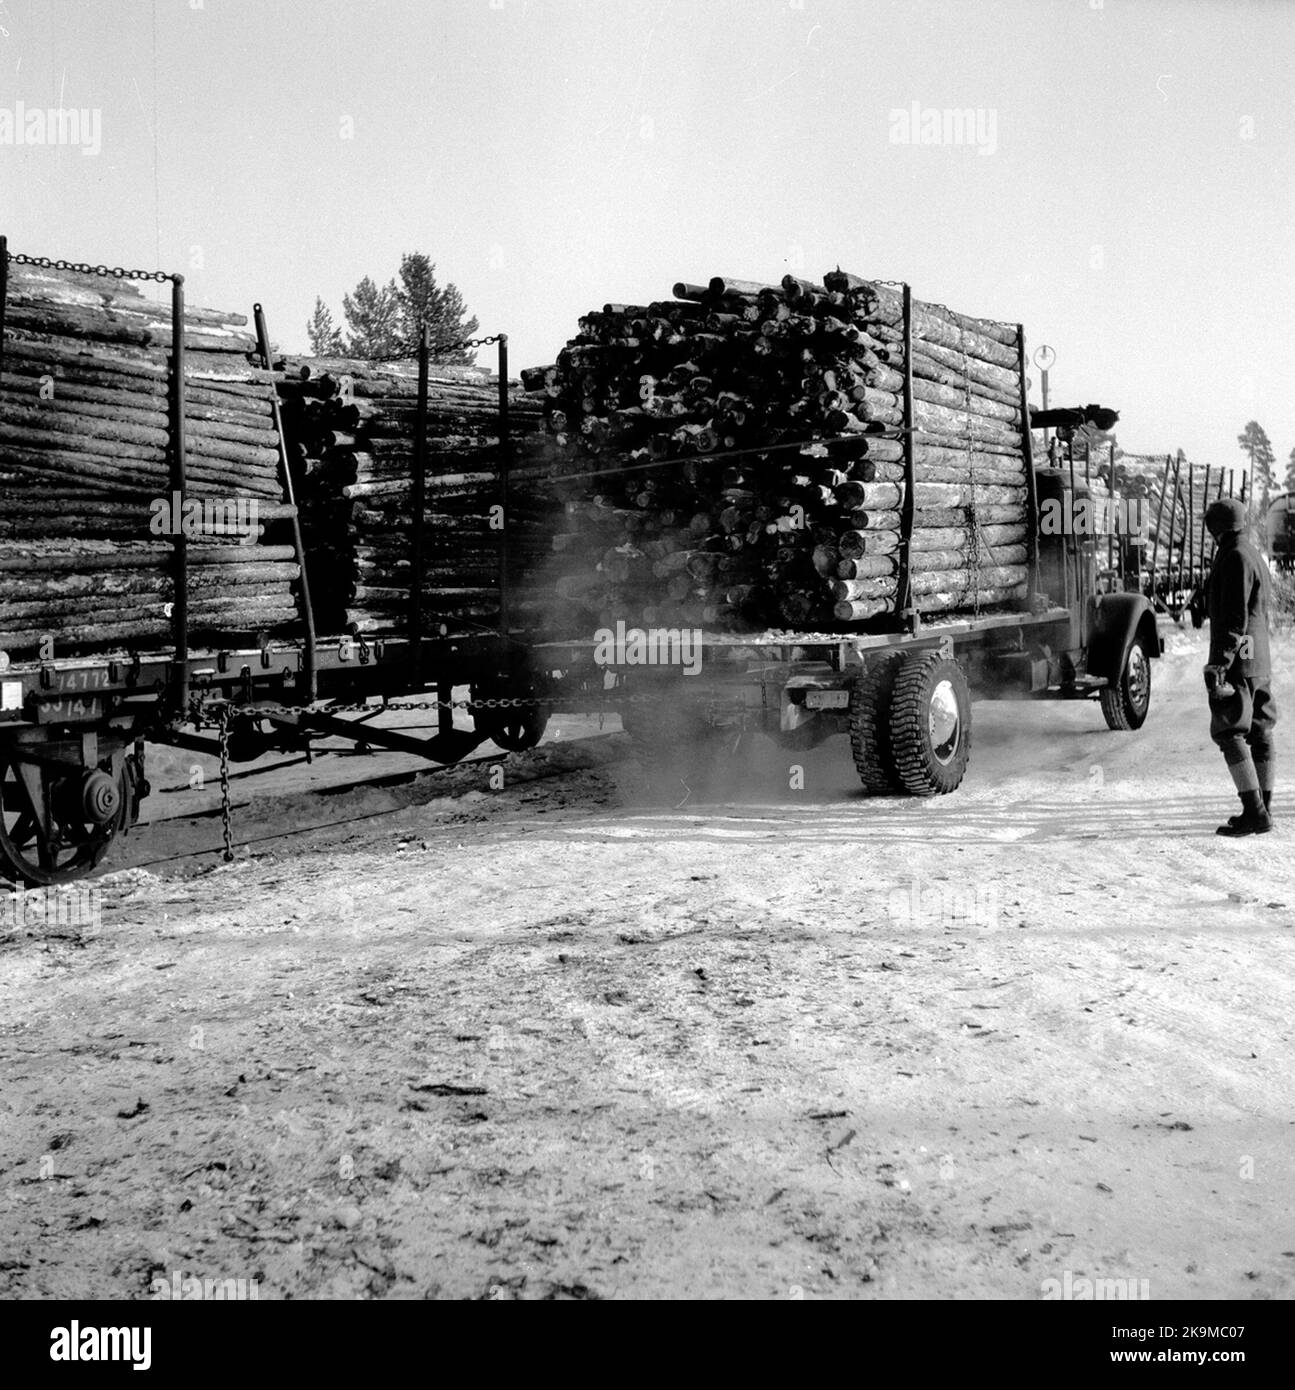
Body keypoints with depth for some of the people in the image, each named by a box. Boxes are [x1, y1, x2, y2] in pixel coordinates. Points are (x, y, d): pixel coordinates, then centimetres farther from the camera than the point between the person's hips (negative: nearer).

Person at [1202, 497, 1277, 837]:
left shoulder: (1235, 559, -14)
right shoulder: (1254, 557, 17)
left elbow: (1235, 620, -20)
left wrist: (1218, 664, -22)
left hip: (1237, 661, -10)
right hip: (1259, 661, 10)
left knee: (1229, 733, -9)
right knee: (1259, 733, 10)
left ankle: (1254, 812, -11)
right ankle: (1262, 808, 16)